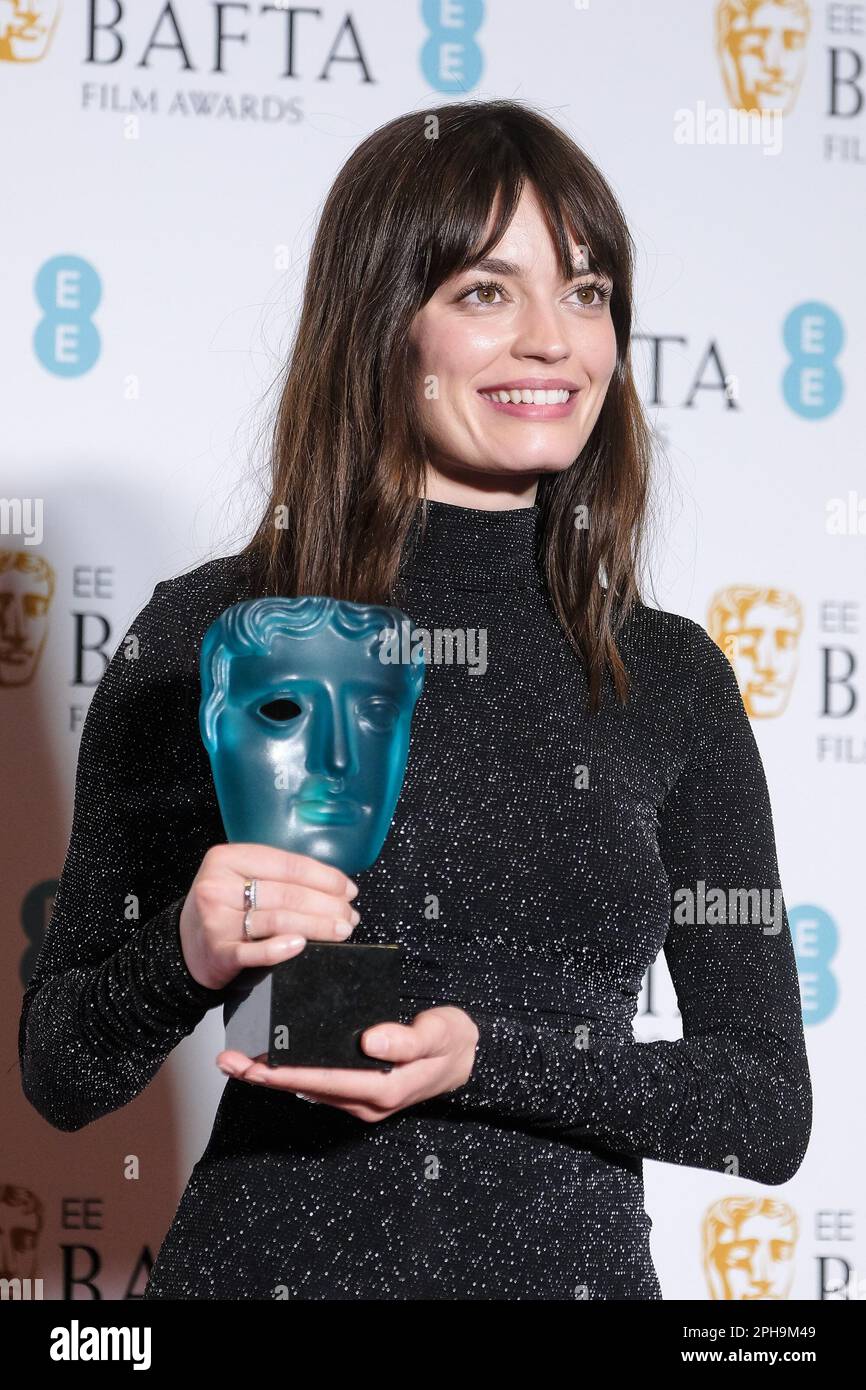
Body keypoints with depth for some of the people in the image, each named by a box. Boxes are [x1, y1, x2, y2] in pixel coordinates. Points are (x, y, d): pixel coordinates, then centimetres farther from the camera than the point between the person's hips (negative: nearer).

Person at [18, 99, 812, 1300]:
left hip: (573, 1257, 2)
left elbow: (774, 1111, -2)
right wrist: (186, 954, -21)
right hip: (269, 1256, -2)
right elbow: (62, 1075, -2)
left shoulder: (673, 677, -1)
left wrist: (488, 1059, -16)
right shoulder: (208, 639, -7)